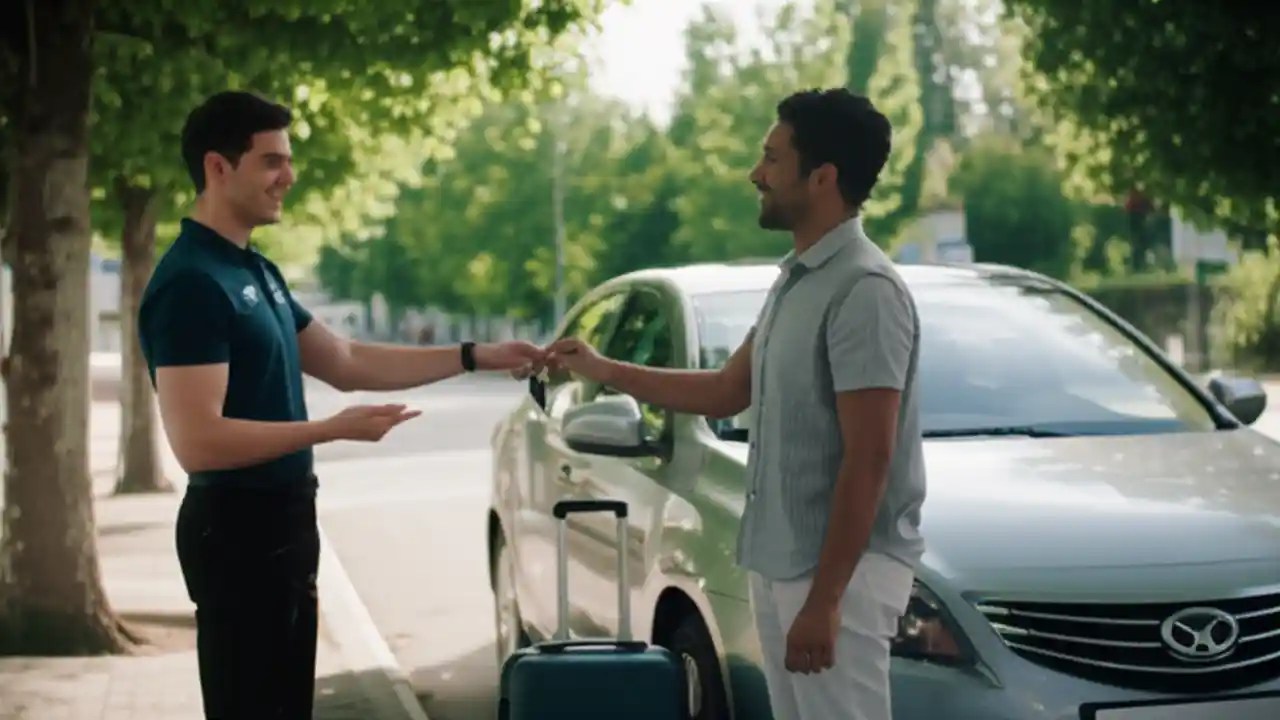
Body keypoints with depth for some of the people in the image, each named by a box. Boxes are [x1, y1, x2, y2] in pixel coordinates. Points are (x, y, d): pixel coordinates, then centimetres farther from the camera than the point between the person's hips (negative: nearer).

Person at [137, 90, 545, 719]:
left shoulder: (256, 271, 12)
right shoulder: (192, 283, -18)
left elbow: (347, 363, 17)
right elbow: (197, 442, -25)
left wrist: (478, 356, 12)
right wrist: (334, 430, -24)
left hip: (283, 520, 10)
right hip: (237, 528, -10)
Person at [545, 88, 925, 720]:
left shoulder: (864, 290, -17)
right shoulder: (795, 279, 12)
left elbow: (868, 461, -21)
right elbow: (727, 391, 23)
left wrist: (825, 598, -22)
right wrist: (602, 370, 23)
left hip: (842, 568, -9)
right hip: (777, 563, 9)